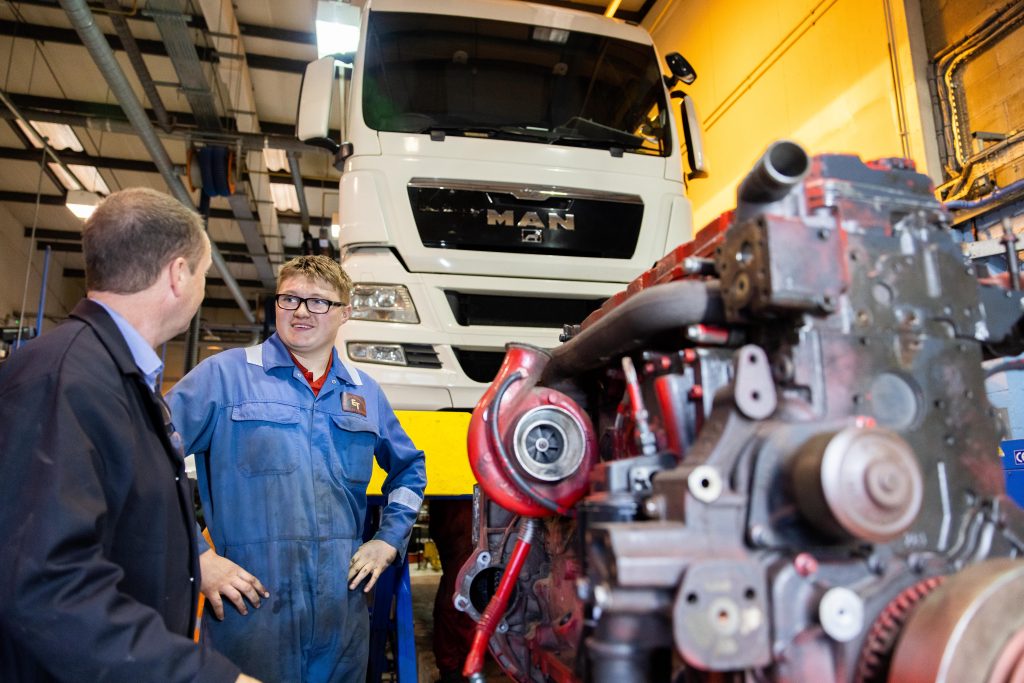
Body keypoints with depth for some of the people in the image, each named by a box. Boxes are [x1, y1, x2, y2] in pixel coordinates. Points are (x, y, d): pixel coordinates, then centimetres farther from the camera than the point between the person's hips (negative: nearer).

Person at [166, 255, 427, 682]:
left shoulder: (365, 393, 11)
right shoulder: (226, 374, -4)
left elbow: (409, 469, 23)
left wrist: (389, 539, 11)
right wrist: (197, 557, -11)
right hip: (249, 613, -4)